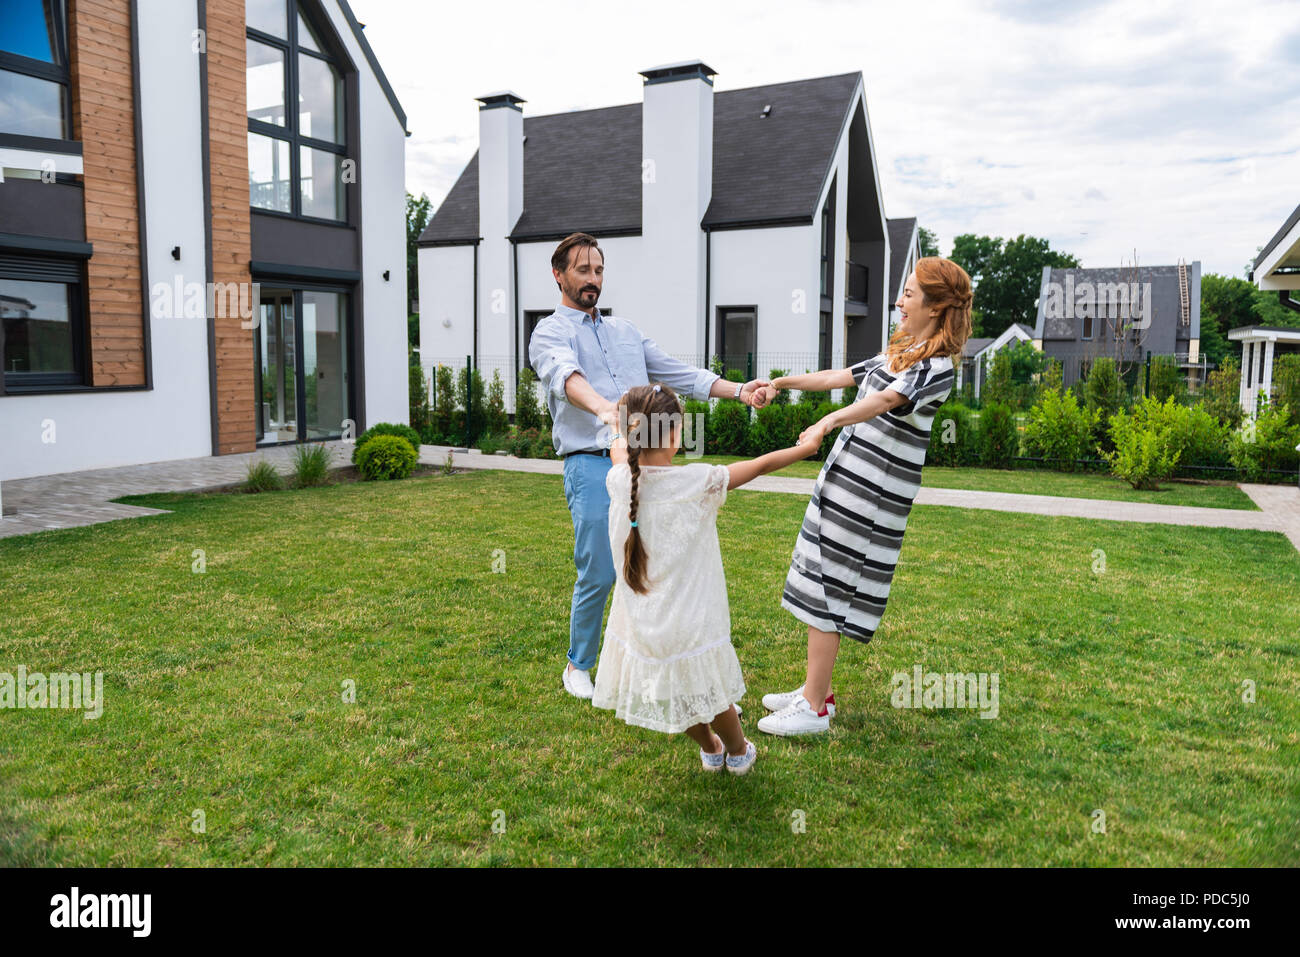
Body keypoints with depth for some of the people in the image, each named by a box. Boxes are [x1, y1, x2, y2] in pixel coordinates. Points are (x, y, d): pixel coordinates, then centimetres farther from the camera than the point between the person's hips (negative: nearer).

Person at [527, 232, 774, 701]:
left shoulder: (625, 329, 23)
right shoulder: (550, 333, 3)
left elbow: (677, 372, 17)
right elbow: (566, 376, -20)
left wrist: (738, 390, 3)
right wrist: (603, 407, -42)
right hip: (591, 466, -5)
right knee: (598, 575, -4)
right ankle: (578, 667, 18)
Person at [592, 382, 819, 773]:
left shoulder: (619, 481, -9)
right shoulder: (699, 482, -18)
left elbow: (617, 447, 15)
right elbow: (760, 465, -5)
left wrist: (629, 435, 36)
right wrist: (809, 446, 11)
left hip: (640, 626, 4)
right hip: (691, 628, -4)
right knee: (712, 692, 21)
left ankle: (709, 749, 49)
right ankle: (738, 752, 46)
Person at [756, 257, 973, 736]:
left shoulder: (936, 366, -14)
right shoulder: (899, 352, 16)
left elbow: (885, 400, -32)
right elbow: (840, 376, 23)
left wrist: (829, 421, -47)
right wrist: (783, 382, 19)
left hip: (872, 495, -9)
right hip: (843, 480, 9)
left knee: (826, 590, -6)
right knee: (821, 584, 13)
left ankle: (814, 709, 4)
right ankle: (816, 690, 25)